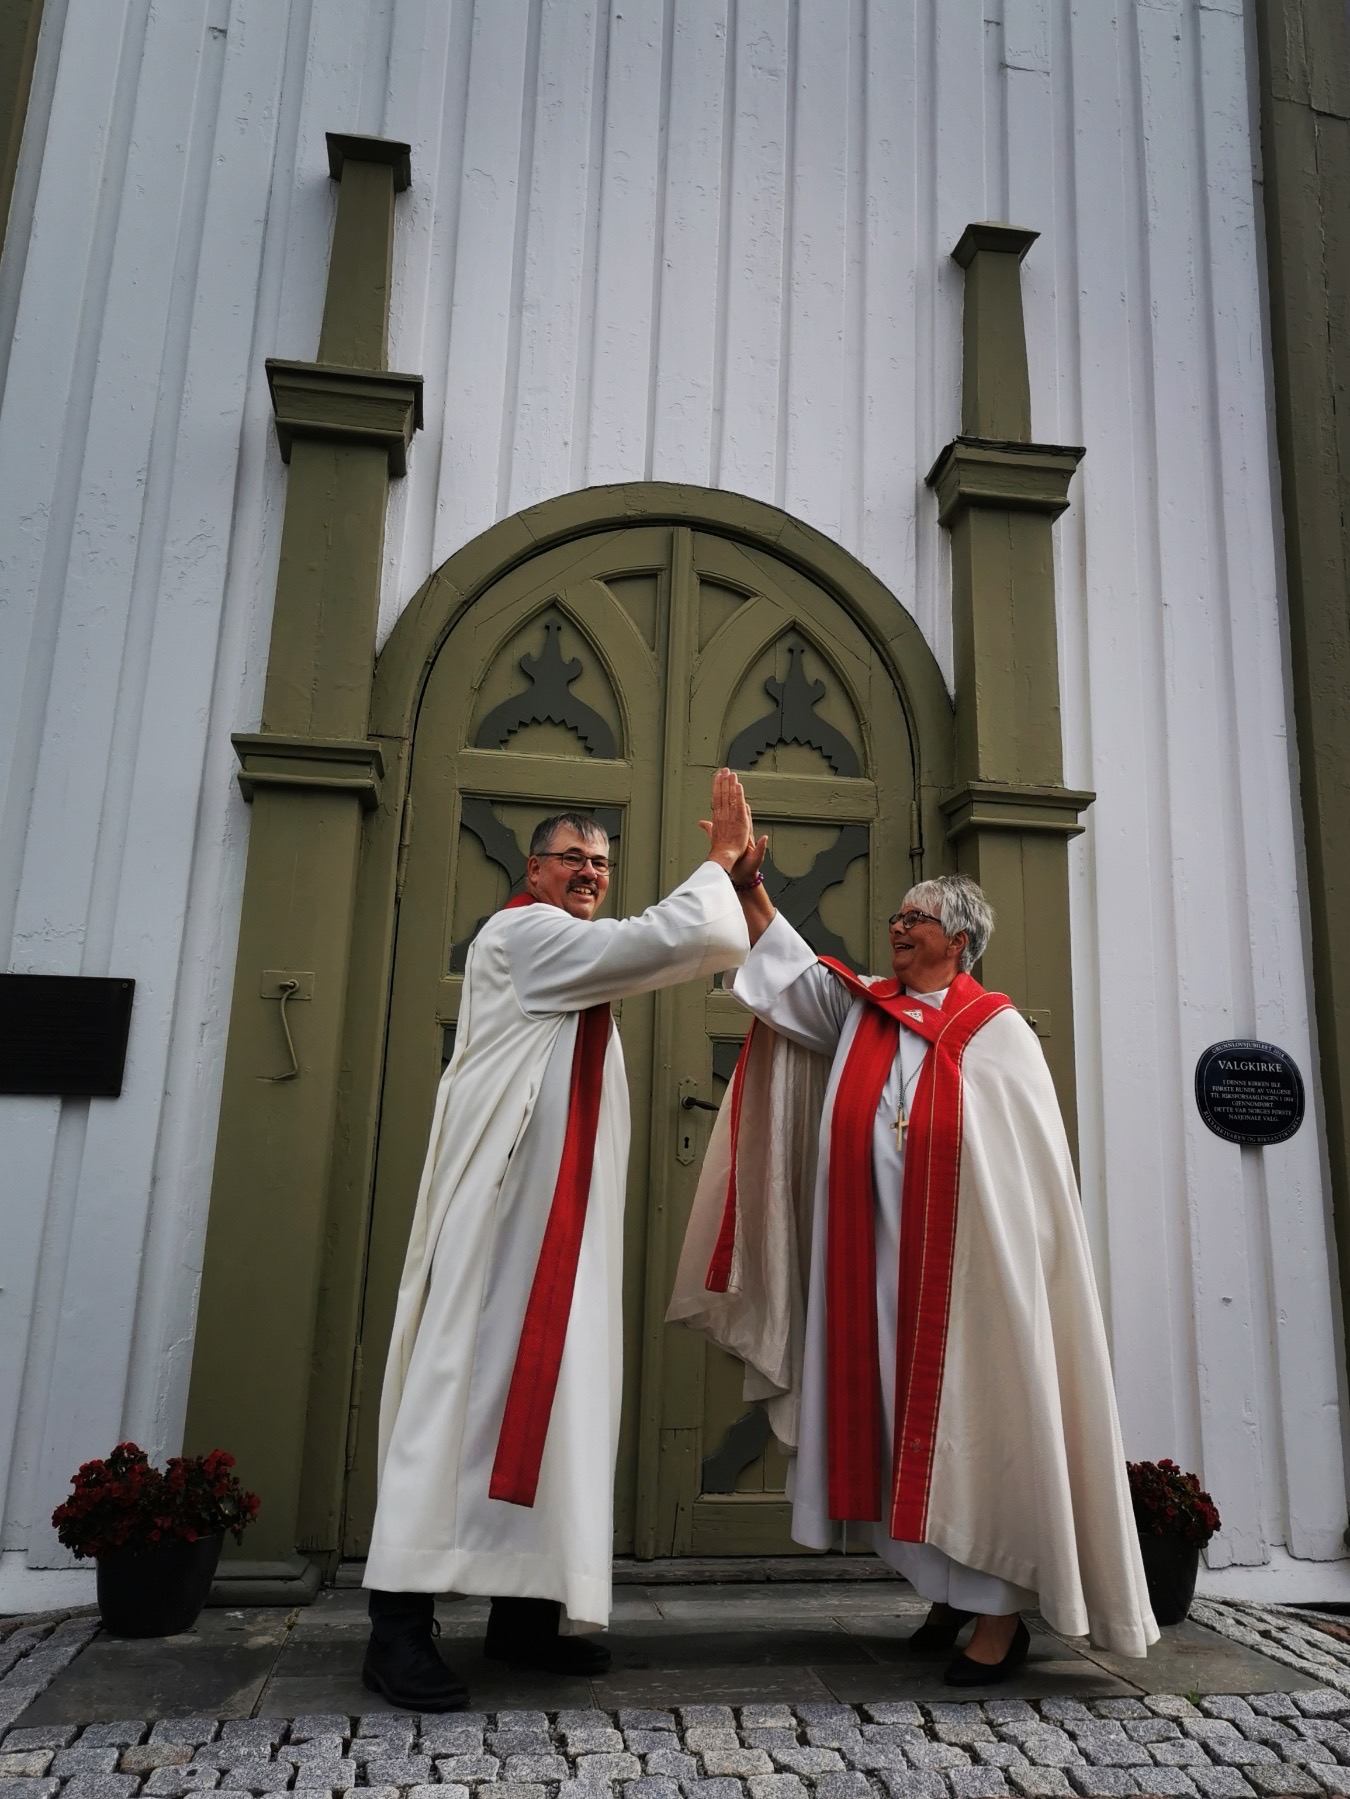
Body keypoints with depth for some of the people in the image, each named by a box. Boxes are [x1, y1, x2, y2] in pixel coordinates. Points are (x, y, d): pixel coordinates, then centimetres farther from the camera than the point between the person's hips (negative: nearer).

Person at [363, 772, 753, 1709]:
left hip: (564, 1212, 10)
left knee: (549, 1385, 7)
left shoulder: (581, 961, 27)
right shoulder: (524, 932, -7)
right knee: (467, 1376, -10)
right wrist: (721, 858, -5)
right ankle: (401, 1619, -5)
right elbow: (669, 941, -14)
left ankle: (523, 1605, 14)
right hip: (504, 1202, -10)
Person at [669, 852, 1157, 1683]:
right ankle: (952, 1590, 26)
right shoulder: (861, 1012, 12)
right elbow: (794, 974, -2)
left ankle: (1001, 1614, 13)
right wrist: (750, 889, -13)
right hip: (878, 1264, 5)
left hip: (966, 1264, -4)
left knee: (972, 1420, 0)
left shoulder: (996, 1029, 0)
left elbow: (1030, 1165, -2)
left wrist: (1007, 1266, -9)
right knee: (906, 1423, 10)